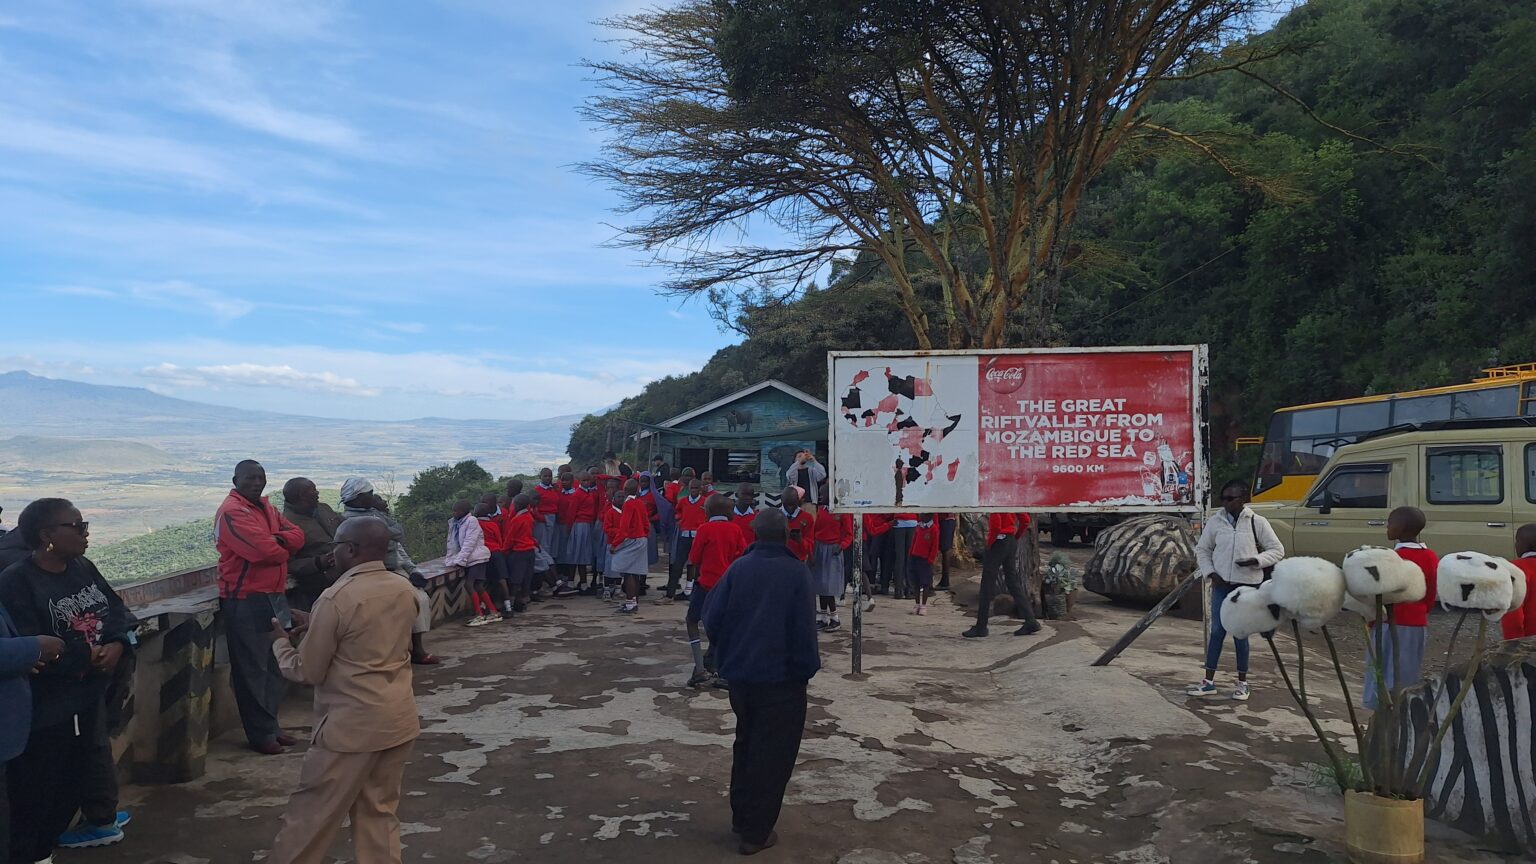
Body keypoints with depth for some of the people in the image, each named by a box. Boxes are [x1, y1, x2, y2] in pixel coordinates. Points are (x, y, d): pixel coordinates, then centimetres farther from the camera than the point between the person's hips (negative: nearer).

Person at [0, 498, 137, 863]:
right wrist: (86, 655, -18)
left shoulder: (83, 568, 5)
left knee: (78, 776, 17)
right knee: (35, 788, 4)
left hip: (88, 697, 7)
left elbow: (118, 611, 5)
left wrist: (118, 645, -15)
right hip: (44, 708, -7)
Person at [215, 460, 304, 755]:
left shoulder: (266, 507, 14)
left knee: (275, 666, 16)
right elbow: (265, 550, -24)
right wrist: (283, 550, -3)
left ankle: (269, 726, 27)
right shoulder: (232, 511, -14)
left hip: (274, 596, 9)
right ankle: (261, 735, 7)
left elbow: (297, 537, 5)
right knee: (252, 669, -1)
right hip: (245, 601, -9)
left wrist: (277, 539, -15)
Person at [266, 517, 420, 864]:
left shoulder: (336, 598, -17)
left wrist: (280, 641, 9)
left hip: (352, 724, -6)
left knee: (312, 813, 10)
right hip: (400, 720, 6)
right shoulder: (404, 589, 2)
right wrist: (316, 627, 19)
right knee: (379, 809, 16)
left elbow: (308, 672, -8)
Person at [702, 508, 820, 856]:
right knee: (772, 753, 7)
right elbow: (803, 629, -14)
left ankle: (741, 817, 32)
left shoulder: (738, 568, -3)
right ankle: (755, 832, 13)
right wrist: (807, 668, 0)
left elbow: (712, 617, -3)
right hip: (781, 678, -4)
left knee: (746, 744, 22)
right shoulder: (796, 572, -12)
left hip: (740, 674, 4)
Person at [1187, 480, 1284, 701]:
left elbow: (1277, 550, 0)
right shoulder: (1215, 522, 0)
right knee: (1217, 632, 5)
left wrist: (1255, 560, -15)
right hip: (1221, 585, 2)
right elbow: (1202, 549, 10)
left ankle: (1242, 683, 20)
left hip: (1247, 586, -2)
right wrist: (1211, 573, -3)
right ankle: (1208, 682, 12)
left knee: (1240, 634, 4)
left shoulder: (1257, 522, -6)